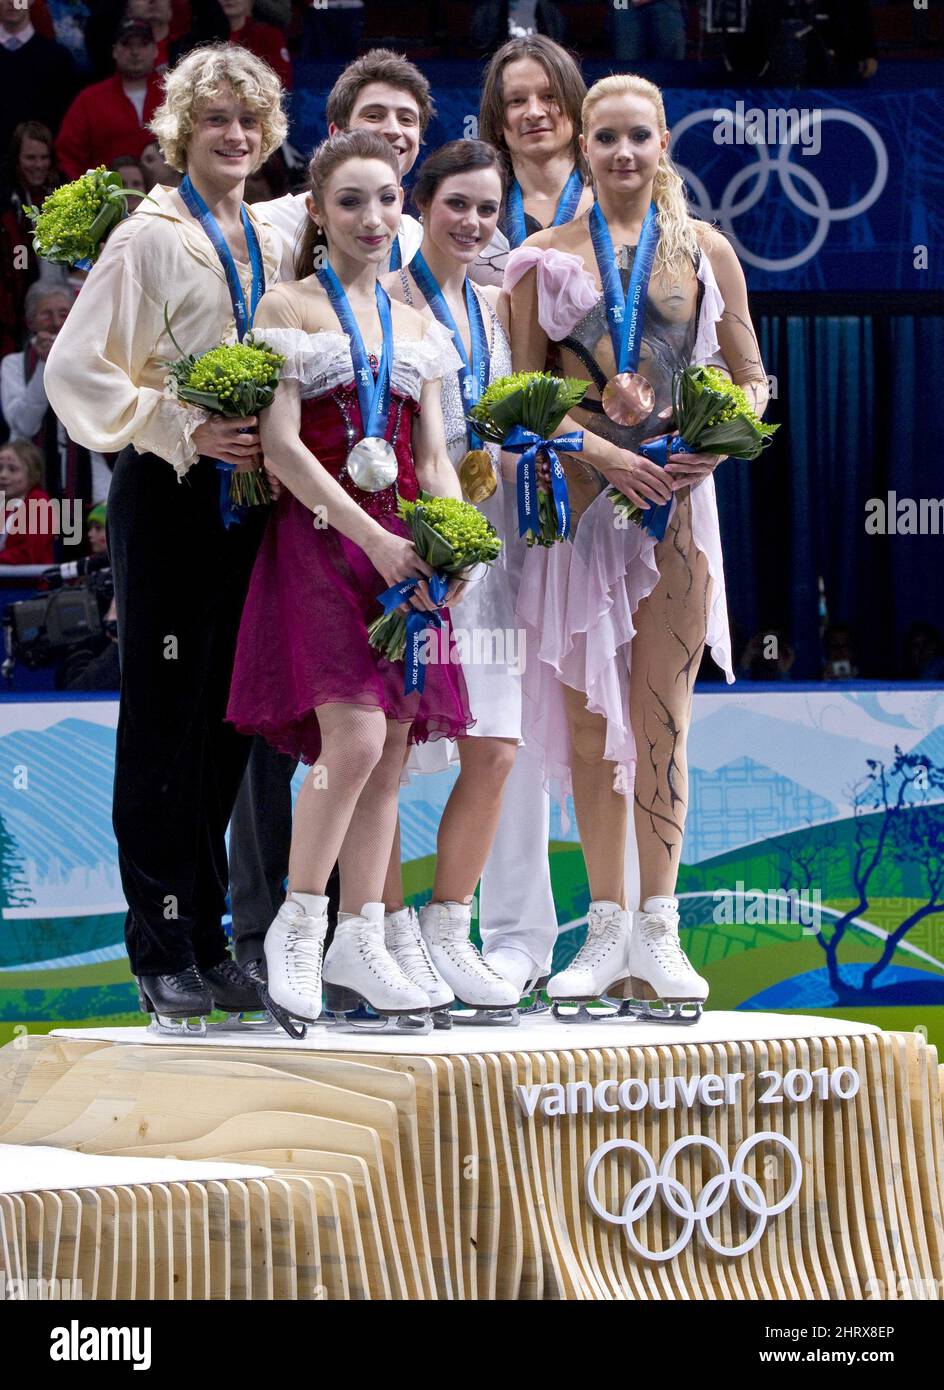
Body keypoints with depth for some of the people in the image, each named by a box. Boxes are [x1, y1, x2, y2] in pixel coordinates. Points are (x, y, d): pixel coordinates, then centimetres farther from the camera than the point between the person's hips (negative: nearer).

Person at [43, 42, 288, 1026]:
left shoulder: (276, 243, 14)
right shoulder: (150, 238, -5)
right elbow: (78, 369, -10)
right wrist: (184, 430, -16)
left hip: (247, 495, 6)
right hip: (169, 499, -6)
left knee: (225, 723, 8)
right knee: (163, 724, -4)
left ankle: (205, 938, 16)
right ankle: (161, 954, 0)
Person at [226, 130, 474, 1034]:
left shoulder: (414, 323, 18)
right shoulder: (289, 307, 1)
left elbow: (433, 458, 16)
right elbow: (281, 447, -8)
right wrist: (371, 538, -15)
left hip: (401, 546, 6)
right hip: (320, 540, -6)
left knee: (392, 752, 1)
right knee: (354, 737, -19)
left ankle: (359, 947, 7)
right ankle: (294, 928, -6)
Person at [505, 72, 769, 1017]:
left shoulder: (705, 253, 8)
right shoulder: (545, 257, 7)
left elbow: (751, 378, 11)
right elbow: (525, 391, 4)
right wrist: (598, 451, -12)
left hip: (674, 496, -1)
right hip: (578, 499, 1)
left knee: (660, 720, -3)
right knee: (586, 721, 2)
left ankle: (657, 934, 0)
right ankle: (607, 929, 9)